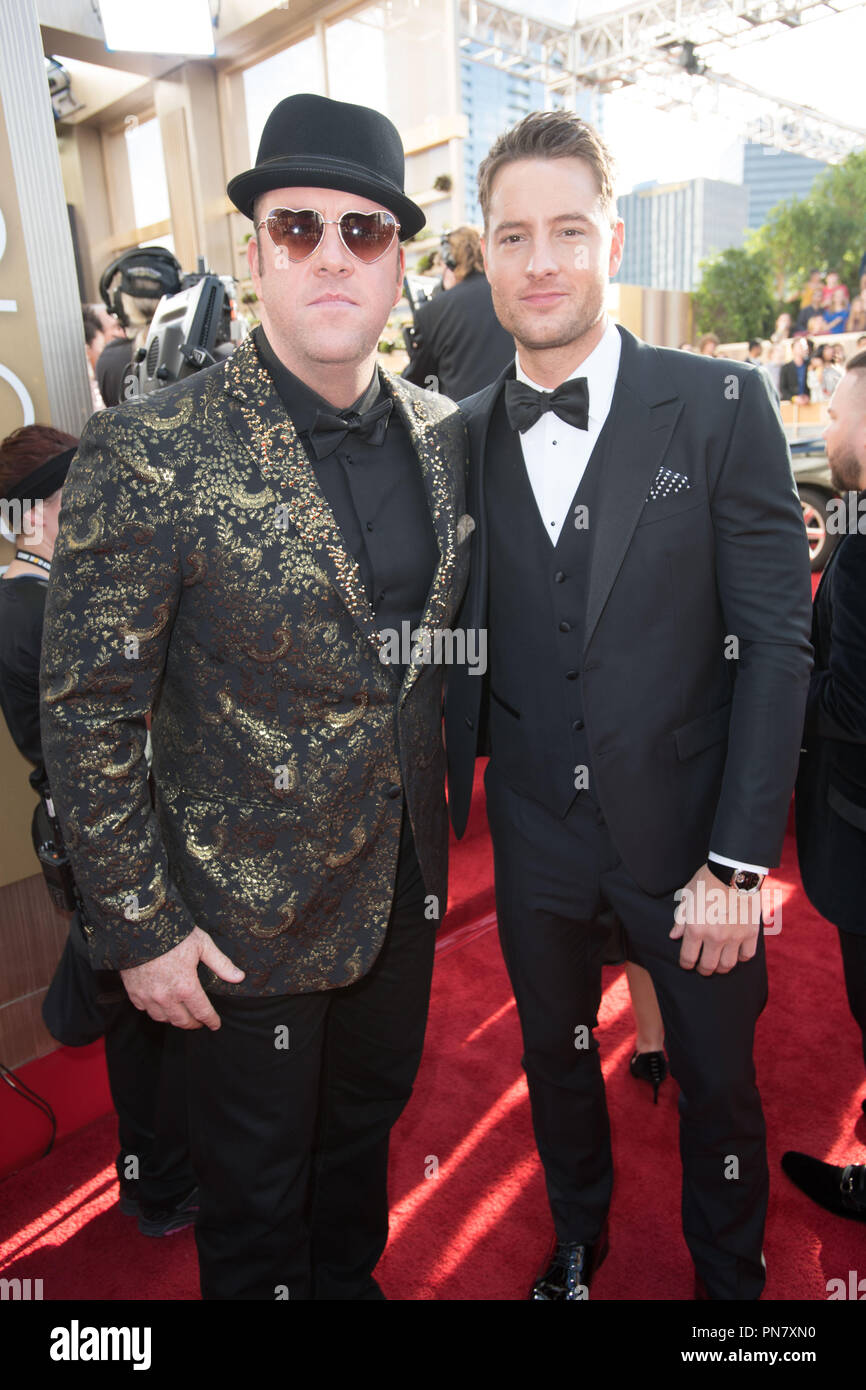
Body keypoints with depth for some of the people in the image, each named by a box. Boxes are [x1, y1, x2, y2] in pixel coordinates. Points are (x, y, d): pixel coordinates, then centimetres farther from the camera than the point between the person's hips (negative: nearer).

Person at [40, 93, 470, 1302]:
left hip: (407, 881, 6)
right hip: (248, 907, -5)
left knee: (367, 1125, 29)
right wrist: (138, 925, -12)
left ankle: (351, 1278, 59)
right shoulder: (148, 455, -20)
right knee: (256, 1189, 20)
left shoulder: (442, 431, -2)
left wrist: (443, 816, 10)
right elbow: (88, 714, -15)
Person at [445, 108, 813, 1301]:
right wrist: (448, 792, -5)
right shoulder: (462, 436, -1)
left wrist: (739, 857, -14)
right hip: (536, 837, 3)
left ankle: (731, 1276, 49)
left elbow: (777, 641, -11)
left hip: (685, 830, -2)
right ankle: (576, 1243, 54)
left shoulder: (721, 407, -9)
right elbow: (461, 642, 2)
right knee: (555, 1057, 23)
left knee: (718, 1079, 18)